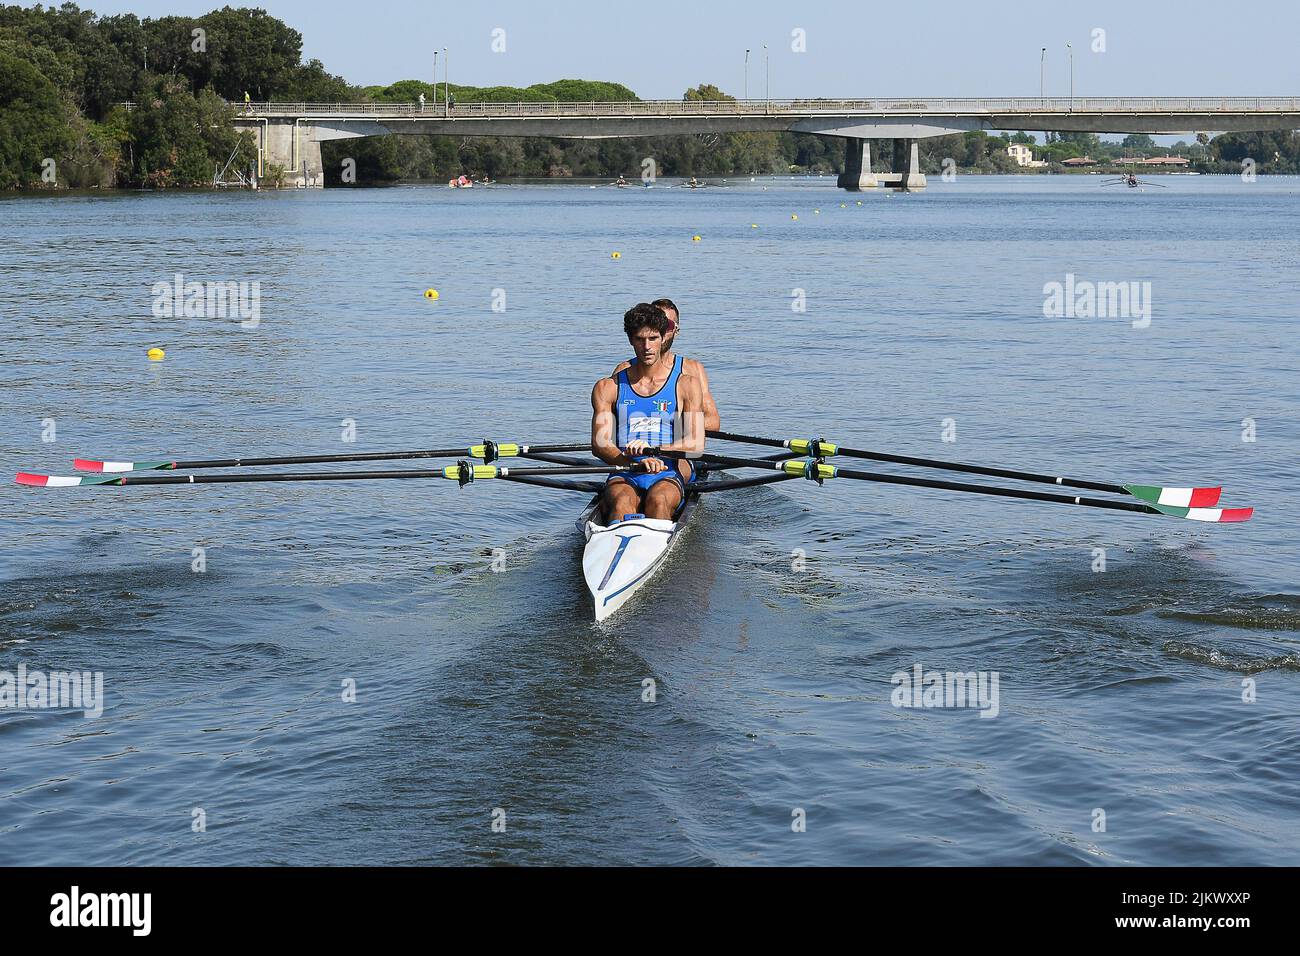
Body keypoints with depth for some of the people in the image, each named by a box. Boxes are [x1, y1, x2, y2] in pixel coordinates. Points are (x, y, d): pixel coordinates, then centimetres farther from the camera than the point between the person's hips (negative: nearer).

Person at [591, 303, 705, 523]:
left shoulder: (686, 384, 9)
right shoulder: (608, 388, 11)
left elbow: (696, 444, -2)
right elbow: (599, 444, -1)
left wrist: (651, 448, -20)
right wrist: (639, 463, -21)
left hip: (669, 477, 0)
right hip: (625, 477, 0)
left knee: (659, 499, -35)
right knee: (622, 502, -35)